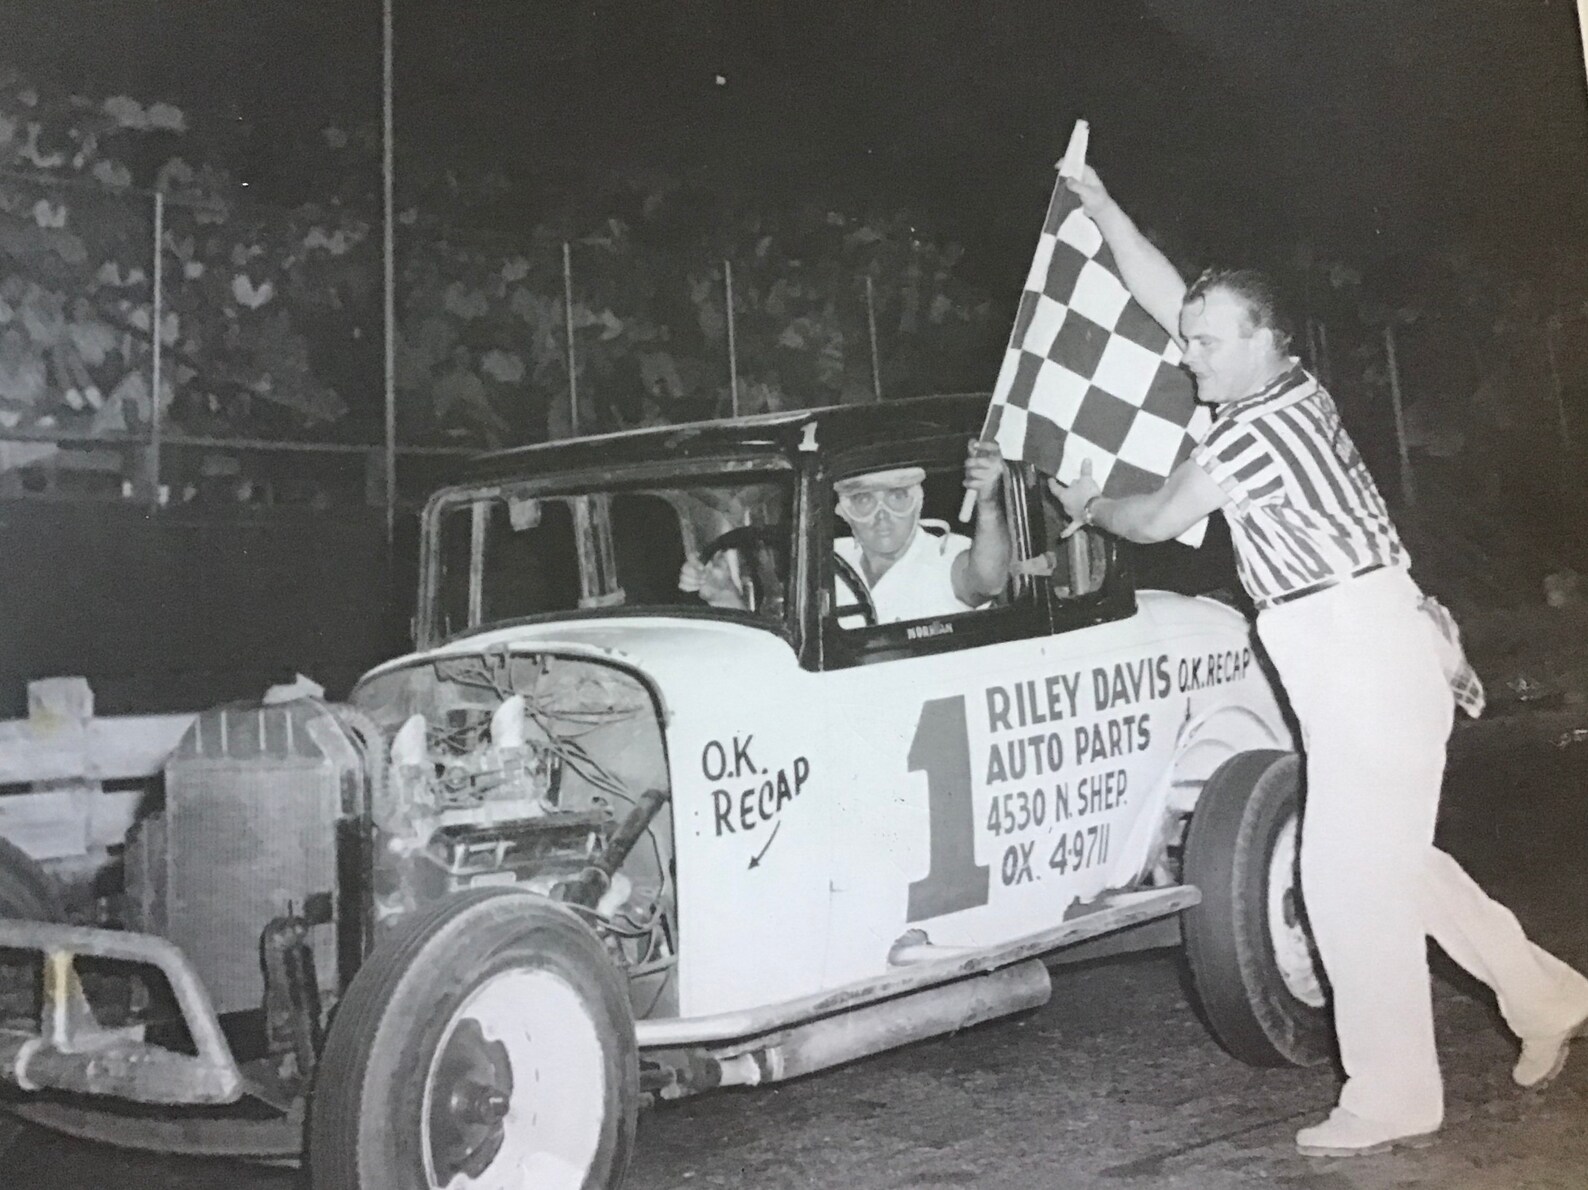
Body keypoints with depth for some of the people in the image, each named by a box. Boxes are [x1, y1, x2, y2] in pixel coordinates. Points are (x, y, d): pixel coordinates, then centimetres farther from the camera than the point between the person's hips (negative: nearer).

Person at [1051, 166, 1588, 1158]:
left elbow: (1157, 521, -2)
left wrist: (1088, 505, 18)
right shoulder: (1281, 385, 10)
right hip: (1356, 656, 10)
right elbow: (1172, 299, 19)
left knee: (1349, 876, -6)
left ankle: (1391, 1101, 2)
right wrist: (1100, 208, 22)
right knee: (1388, 859, 18)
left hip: (1365, 658, -10)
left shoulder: (1257, 428, -15)